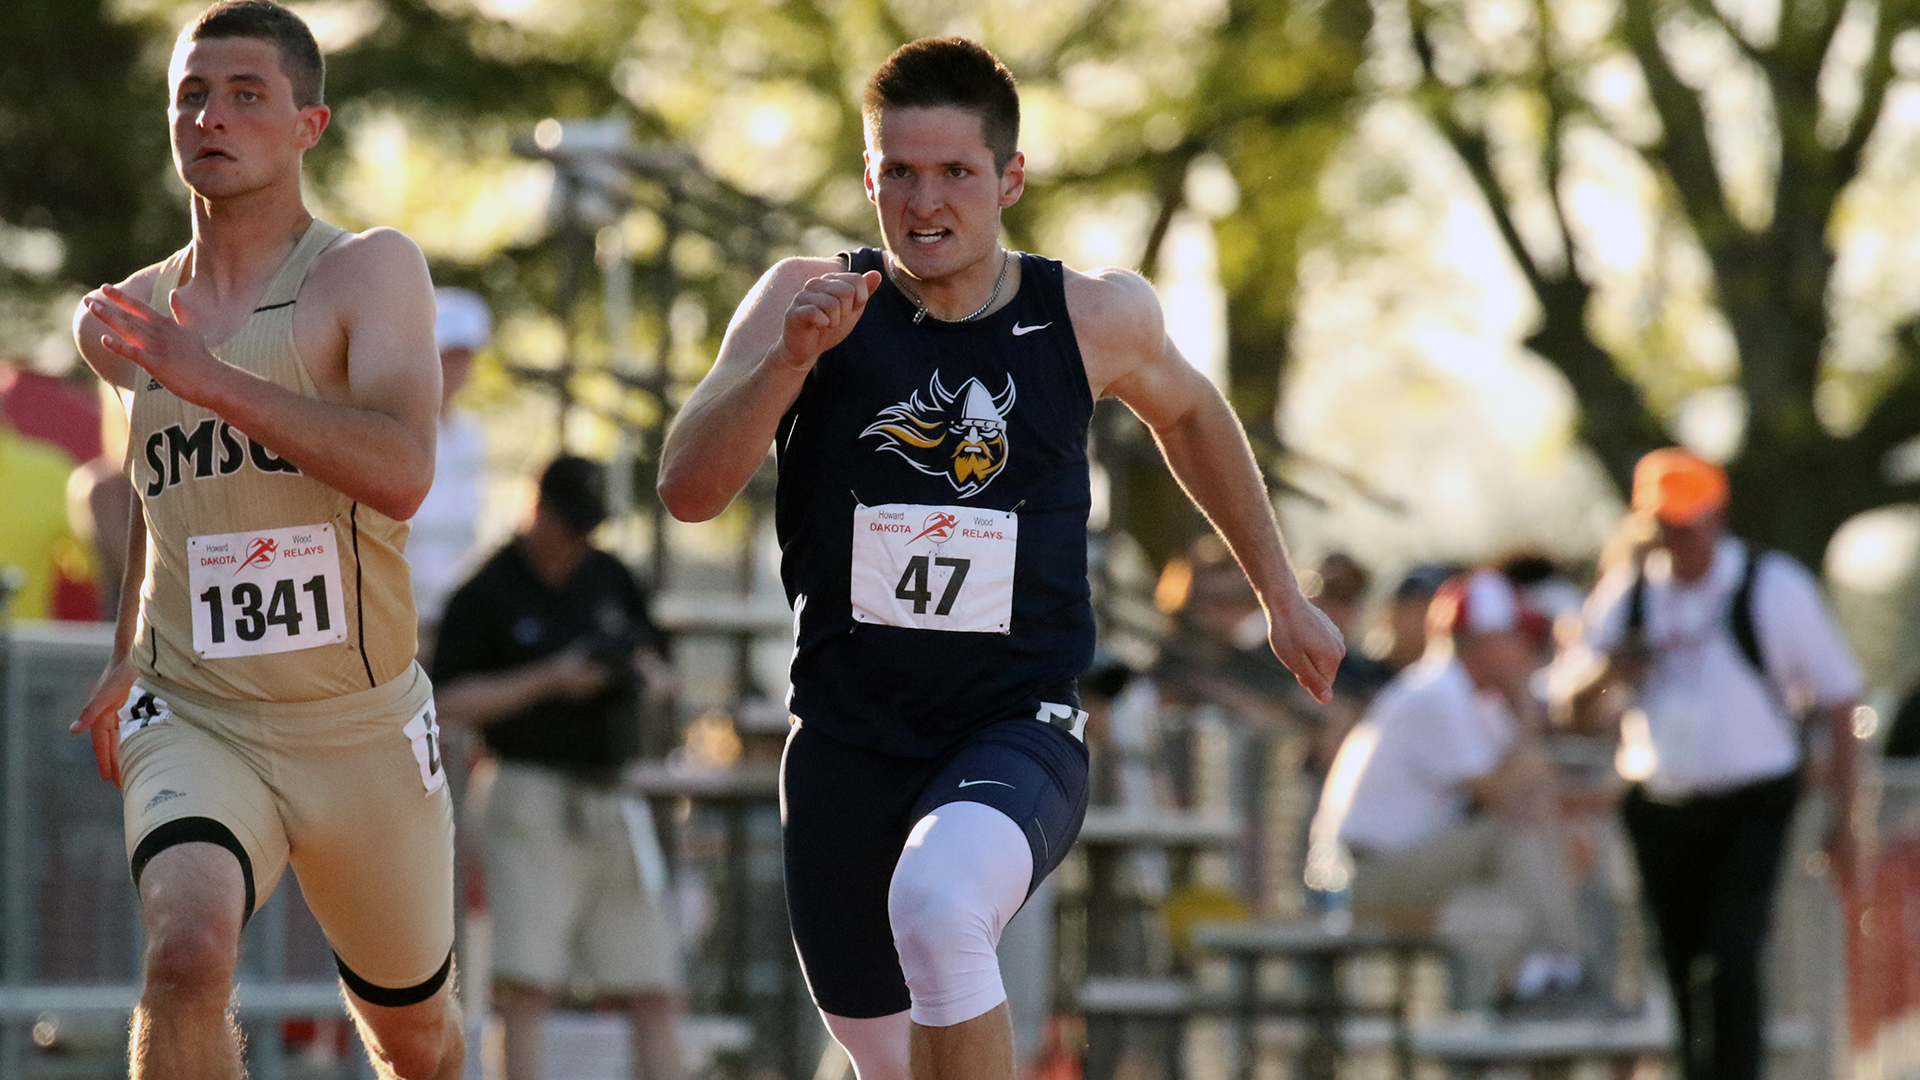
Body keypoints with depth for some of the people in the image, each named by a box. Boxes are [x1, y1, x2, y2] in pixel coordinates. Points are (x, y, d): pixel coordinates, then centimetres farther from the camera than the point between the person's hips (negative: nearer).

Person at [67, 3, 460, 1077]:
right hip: (195, 721, 2)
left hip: (364, 728, -2)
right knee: (188, 950, -29)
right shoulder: (139, 308, 7)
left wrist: (209, 375, -30)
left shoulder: (370, 270, -8)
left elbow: (402, 473, -26)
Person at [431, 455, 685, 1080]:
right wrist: (549, 680, -15)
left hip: (613, 804, 5)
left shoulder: (610, 579, 15)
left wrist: (641, 666, -2)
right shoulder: (485, 594, -1)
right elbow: (449, 703, -7)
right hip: (535, 799, -5)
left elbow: (659, 673, 22)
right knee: (526, 988, -13)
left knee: (655, 993, 2)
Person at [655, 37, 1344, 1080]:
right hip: (846, 746, 2)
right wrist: (790, 357, -30)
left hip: (1017, 731, -2)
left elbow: (1188, 413, 21)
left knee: (935, 907, -35)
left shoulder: (1097, 317, -2)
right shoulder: (804, 300, -5)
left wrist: (1280, 594, 25)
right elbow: (687, 489, -15)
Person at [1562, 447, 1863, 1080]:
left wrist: (1841, 818, -3)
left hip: (1753, 807, -4)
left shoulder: (1774, 588, -4)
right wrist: (1608, 676, -13)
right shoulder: (1624, 594, 6)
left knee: (1732, 959, -18)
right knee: (1680, 970, 6)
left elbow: (1837, 699, 1)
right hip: (1659, 808, 4)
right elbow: (1579, 709, 11)